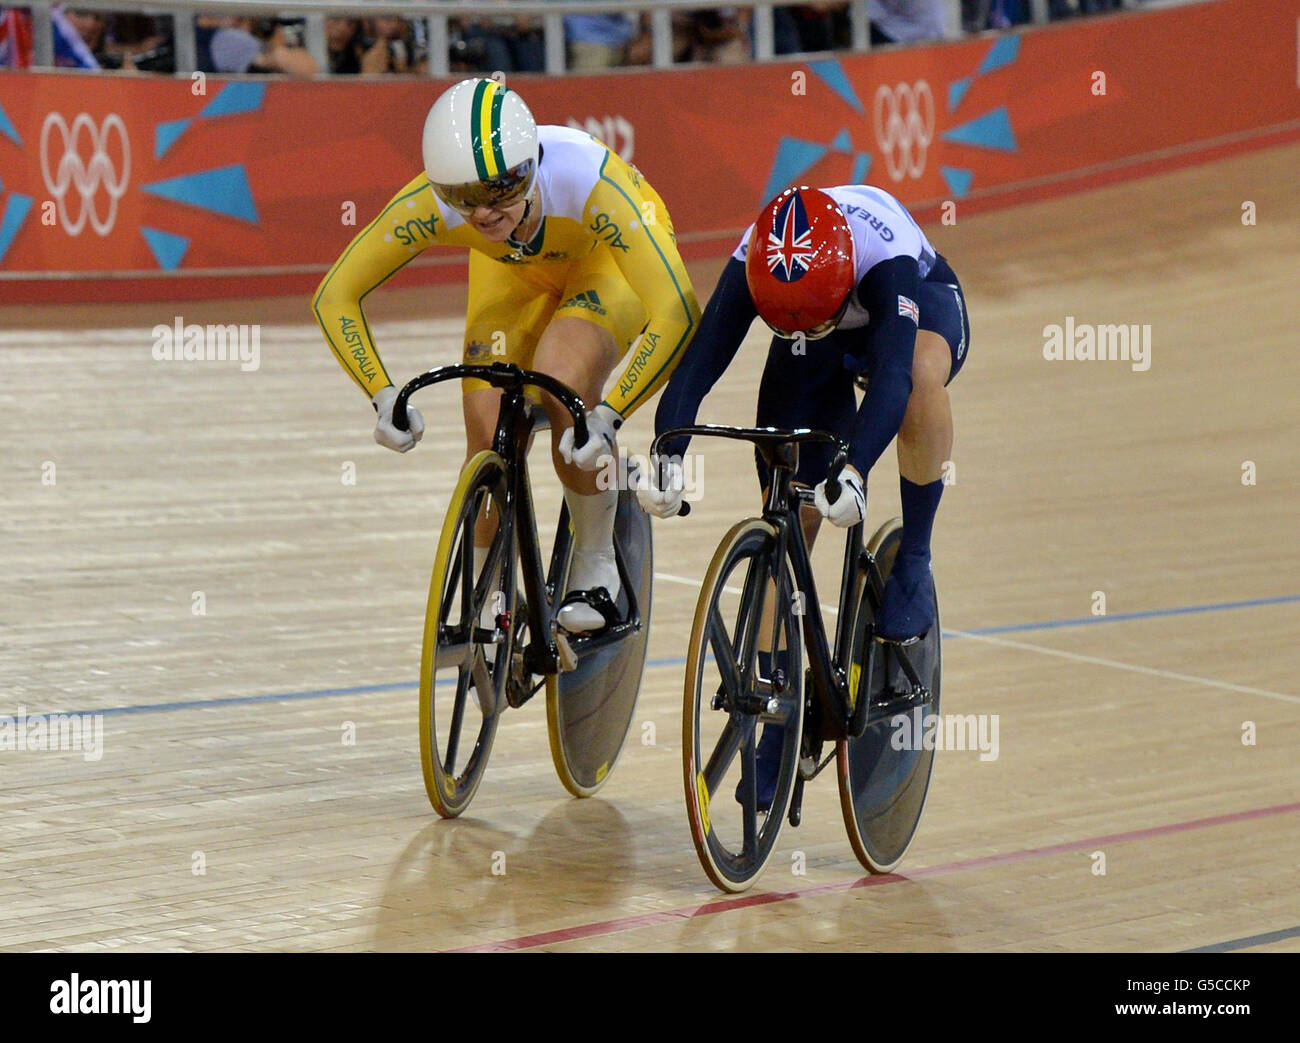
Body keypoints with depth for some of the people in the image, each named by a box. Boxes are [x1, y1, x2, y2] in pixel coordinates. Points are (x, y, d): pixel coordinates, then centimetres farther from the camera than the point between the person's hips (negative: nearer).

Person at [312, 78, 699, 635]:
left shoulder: (589, 183, -43)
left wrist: (608, 416, -51)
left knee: (559, 387, -30)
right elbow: (335, 296, -22)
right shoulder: (430, 203, -34)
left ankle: (596, 567, -7)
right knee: (489, 436, -14)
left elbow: (677, 316, -44)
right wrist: (383, 396, -34)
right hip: (515, 271, 3)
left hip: (610, 259, -3)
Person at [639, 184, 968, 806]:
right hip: (819, 358, 3)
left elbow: (892, 373, -53)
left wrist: (853, 471, -67)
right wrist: (668, 458, -56)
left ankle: (914, 558, -22)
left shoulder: (884, 254, -42)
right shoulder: (754, 267, -34)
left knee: (922, 374, -42)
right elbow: (698, 363, -39)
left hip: (922, 302, -3)